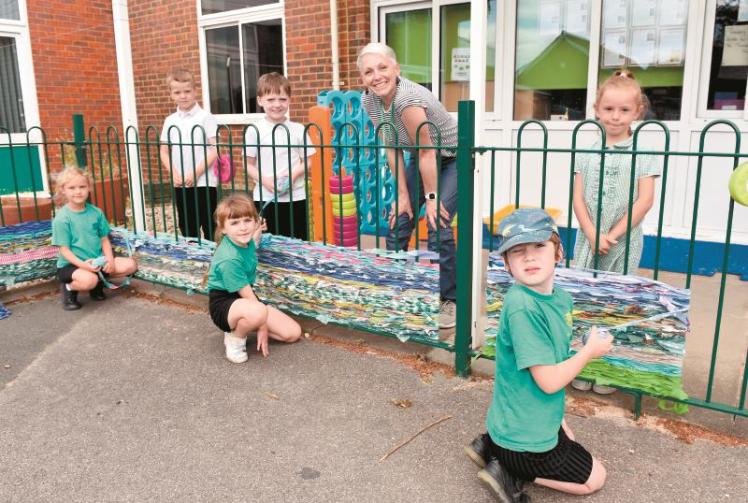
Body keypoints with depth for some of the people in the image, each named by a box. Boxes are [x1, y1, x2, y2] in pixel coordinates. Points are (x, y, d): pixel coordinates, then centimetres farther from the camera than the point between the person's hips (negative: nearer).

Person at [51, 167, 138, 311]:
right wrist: (83, 264, -28)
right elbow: (64, 249, -13)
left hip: (97, 261, 6)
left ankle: (98, 283, 12)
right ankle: (69, 288, 0)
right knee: (88, 280, -37)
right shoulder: (61, 218, -13)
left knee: (130, 265, -10)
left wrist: (110, 260, -11)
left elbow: (104, 239, 6)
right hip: (71, 264, -5)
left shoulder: (96, 212, 2)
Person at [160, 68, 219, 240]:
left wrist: (196, 173, -15)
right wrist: (174, 174, -5)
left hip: (204, 182, -5)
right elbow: (164, 151, 11)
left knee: (209, 226, 0)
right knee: (186, 226, 14)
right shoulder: (170, 121, 9)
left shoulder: (205, 117, -5)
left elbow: (215, 149, -10)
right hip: (180, 184, 5)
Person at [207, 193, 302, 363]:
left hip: (245, 300, 8)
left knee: (293, 333, 1)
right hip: (224, 305, -8)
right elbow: (247, 295, -22)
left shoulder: (245, 241, -4)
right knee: (258, 312, -43)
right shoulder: (229, 259, -28)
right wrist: (262, 326, -16)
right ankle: (235, 339, -9)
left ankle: (239, 327, 12)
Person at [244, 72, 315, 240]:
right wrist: (265, 180, -14)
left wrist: (294, 173, -14)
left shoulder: (298, 130, 0)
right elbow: (249, 165, 2)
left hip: (296, 198, 0)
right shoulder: (254, 131, -1)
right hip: (265, 198, 0)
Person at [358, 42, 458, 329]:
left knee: (438, 224, -17)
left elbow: (427, 152, -27)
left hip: (452, 158, -7)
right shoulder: (369, 100, -11)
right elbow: (392, 149, -6)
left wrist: (431, 197, -19)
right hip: (421, 158, 7)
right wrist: (402, 194, -7)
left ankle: (448, 300, -4)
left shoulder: (408, 99, -33)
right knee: (399, 220, 5)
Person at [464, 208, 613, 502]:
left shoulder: (560, 298, -5)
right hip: (525, 438, -8)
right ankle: (510, 474, 6)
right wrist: (591, 350, -14)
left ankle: (493, 446, 22)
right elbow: (548, 381, -28)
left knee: (569, 442, 36)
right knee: (595, 478, 12)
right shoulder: (522, 306, -31)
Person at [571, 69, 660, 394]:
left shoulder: (643, 154, -3)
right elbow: (578, 198, 0)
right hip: (588, 240, 2)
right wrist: (593, 235, -11)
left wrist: (613, 235, -13)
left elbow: (644, 201, -8)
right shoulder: (587, 153, 4)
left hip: (624, 243, -2)